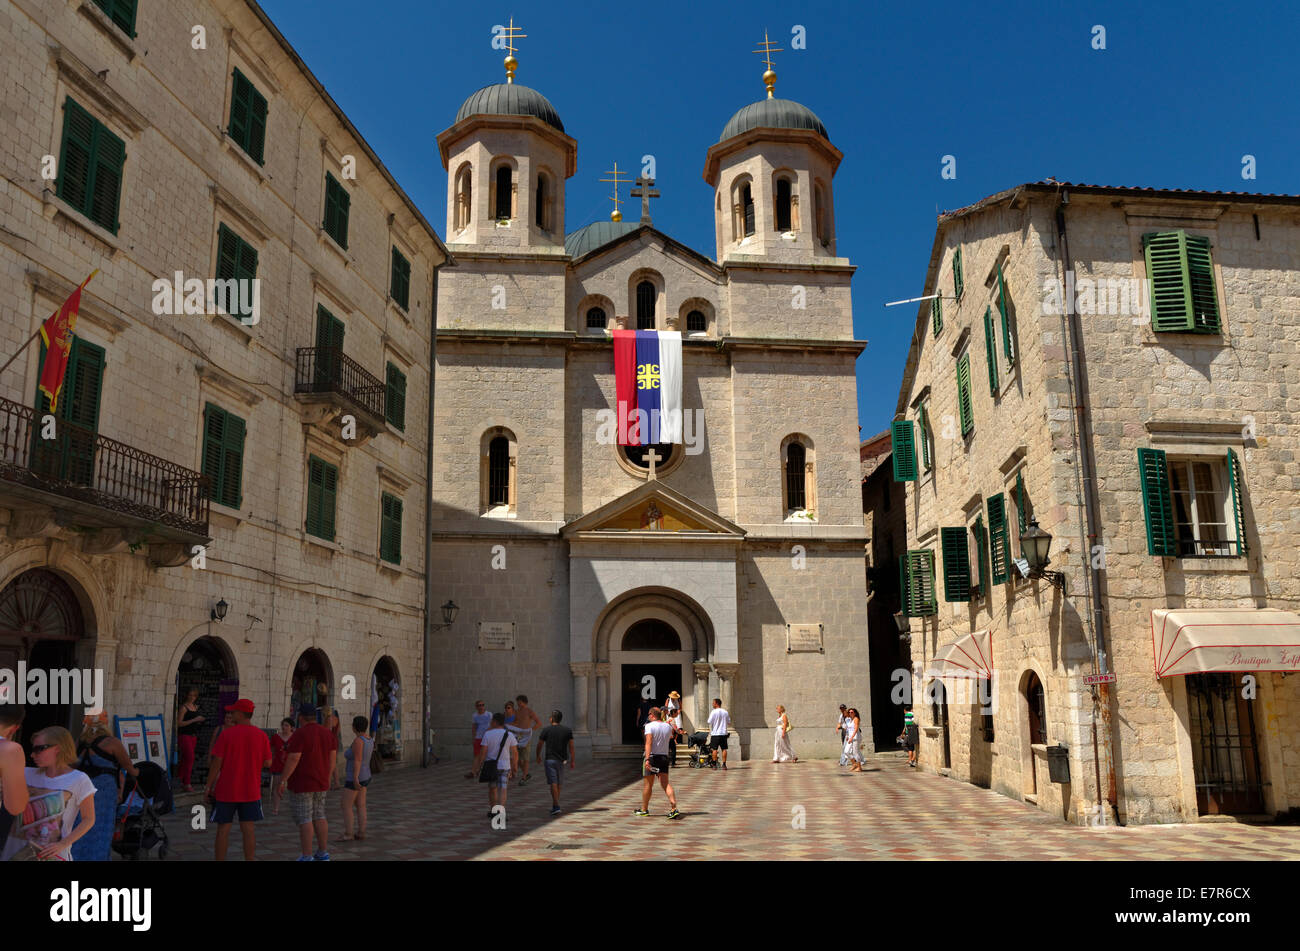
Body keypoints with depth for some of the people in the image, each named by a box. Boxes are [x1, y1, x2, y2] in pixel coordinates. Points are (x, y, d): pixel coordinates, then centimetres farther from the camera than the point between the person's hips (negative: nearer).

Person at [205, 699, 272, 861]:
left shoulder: (226, 734, -8)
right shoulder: (261, 735, -2)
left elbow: (216, 762, -10)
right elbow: (267, 763, 0)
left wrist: (209, 787, -2)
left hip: (226, 790, -2)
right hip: (251, 791, 2)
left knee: (223, 828, 7)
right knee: (248, 828, 5)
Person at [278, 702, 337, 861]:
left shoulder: (300, 734, -14)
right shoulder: (327, 732, 5)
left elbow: (293, 759, -19)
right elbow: (332, 758, 8)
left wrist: (283, 779, -12)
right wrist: (327, 778, 17)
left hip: (302, 784, -6)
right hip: (321, 783, 7)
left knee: (304, 819, -2)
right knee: (319, 816, 14)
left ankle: (307, 857, -1)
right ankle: (323, 853, 17)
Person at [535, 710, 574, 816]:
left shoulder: (546, 730, -5)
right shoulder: (567, 730, 3)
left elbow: (540, 745, 1)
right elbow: (571, 746, 0)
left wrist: (538, 756, 17)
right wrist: (572, 760, 4)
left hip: (550, 760, -3)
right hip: (561, 760, 3)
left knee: (553, 783, -8)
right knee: (558, 784, 14)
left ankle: (556, 806, -18)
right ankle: (554, 806, 23)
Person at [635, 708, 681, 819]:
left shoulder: (649, 726, -8)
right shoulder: (668, 726, 9)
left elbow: (649, 743, -19)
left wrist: (647, 759, -26)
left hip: (652, 756, -5)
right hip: (664, 756, 5)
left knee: (647, 784, 7)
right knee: (666, 784, 1)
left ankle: (644, 809, 19)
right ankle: (674, 808, -15)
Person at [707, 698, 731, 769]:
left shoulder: (714, 712, -9)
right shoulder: (725, 712, 5)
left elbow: (710, 723, -9)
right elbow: (729, 723, 12)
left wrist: (710, 731, 5)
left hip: (715, 734, -4)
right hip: (723, 733, 4)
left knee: (714, 749, 1)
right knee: (724, 749, 6)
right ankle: (724, 764, 4)